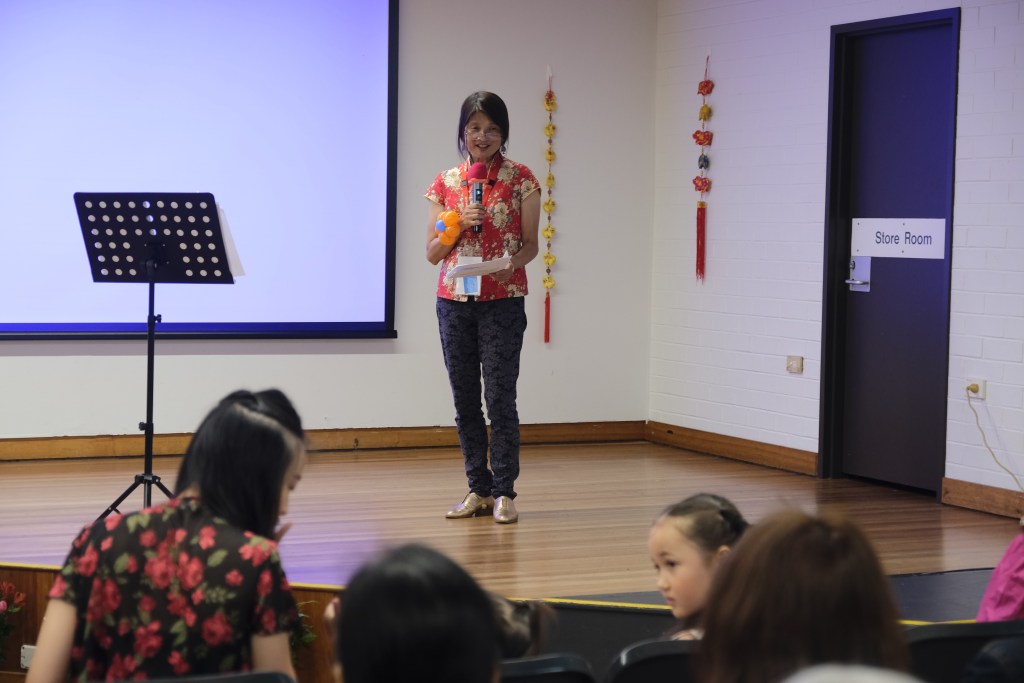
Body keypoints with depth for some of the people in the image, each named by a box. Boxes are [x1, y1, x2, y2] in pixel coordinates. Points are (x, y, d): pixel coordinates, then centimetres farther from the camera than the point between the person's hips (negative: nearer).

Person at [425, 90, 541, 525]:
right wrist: (460, 224, -9)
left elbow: (530, 244, 2)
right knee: (465, 398, 6)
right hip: (453, 300, 3)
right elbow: (432, 253, 8)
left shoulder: (520, 179, 1)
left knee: (500, 397, -7)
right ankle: (478, 489, 14)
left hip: (502, 301, -3)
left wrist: (513, 262, -18)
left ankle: (504, 492, 0)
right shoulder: (446, 182, 8)